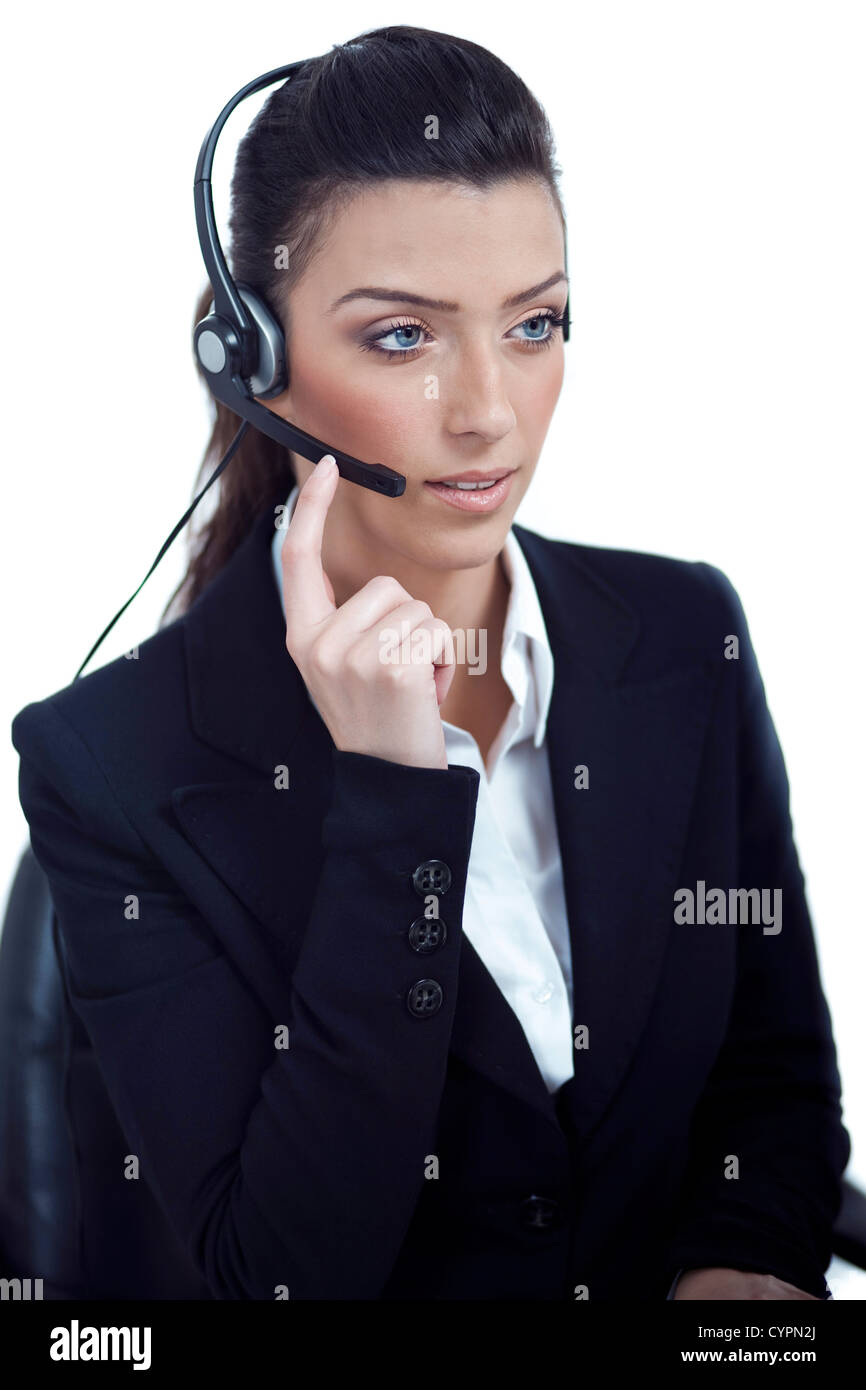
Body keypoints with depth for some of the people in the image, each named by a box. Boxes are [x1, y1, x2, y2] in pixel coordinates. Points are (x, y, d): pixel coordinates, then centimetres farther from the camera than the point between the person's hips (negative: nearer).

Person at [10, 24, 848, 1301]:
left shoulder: (690, 639, -2)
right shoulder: (111, 763, -13)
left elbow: (778, 1067, 6)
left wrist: (747, 1263, -14)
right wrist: (393, 799, -23)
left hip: (669, 1280, 4)